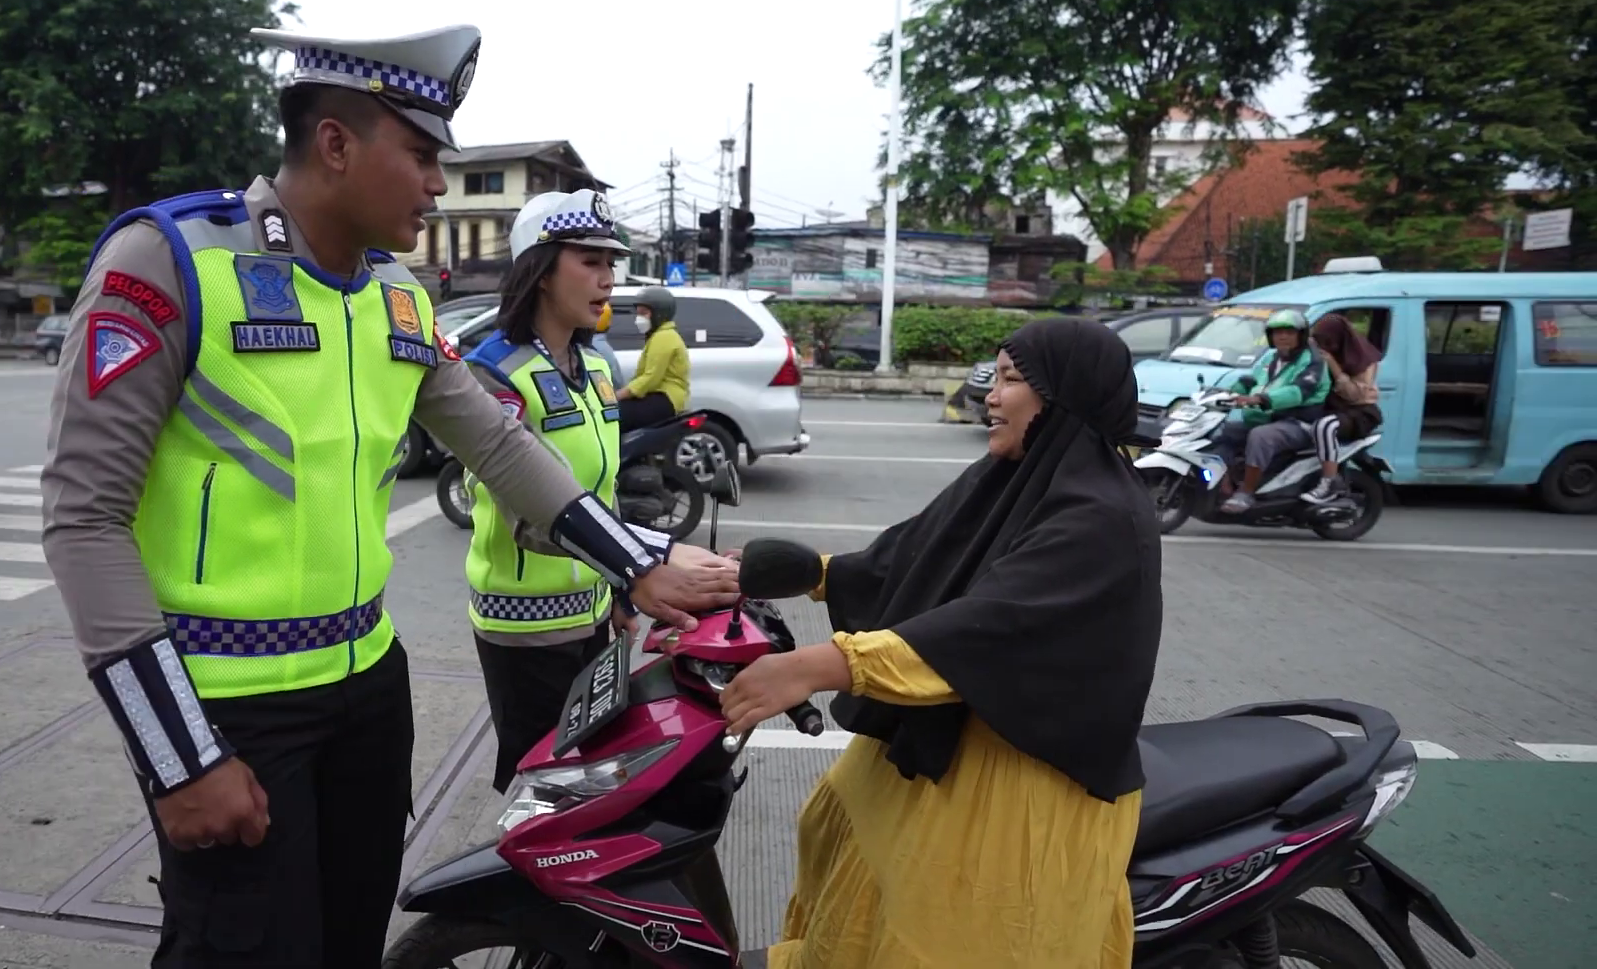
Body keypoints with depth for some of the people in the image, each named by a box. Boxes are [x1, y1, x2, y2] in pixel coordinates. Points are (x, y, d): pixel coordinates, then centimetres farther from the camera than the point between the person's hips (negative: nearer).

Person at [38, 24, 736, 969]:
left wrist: (640, 570, 5)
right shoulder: (169, 257, -13)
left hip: (367, 678, 6)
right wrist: (182, 756, -16)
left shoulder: (402, 297, 6)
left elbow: (501, 446, 11)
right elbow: (85, 512, -15)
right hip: (222, 704, -6)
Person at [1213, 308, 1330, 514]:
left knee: (1260, 436, -35)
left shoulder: (1311, 362, -8)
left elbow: (1297, 391, -25)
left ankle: (1246, 493, -32)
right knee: (1223, 432, -8)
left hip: (1297, 423, -8)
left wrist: (1260, 399, -41)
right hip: (1264, 420, 8)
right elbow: (1248, 380, 20)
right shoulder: (1268, 357, 18)